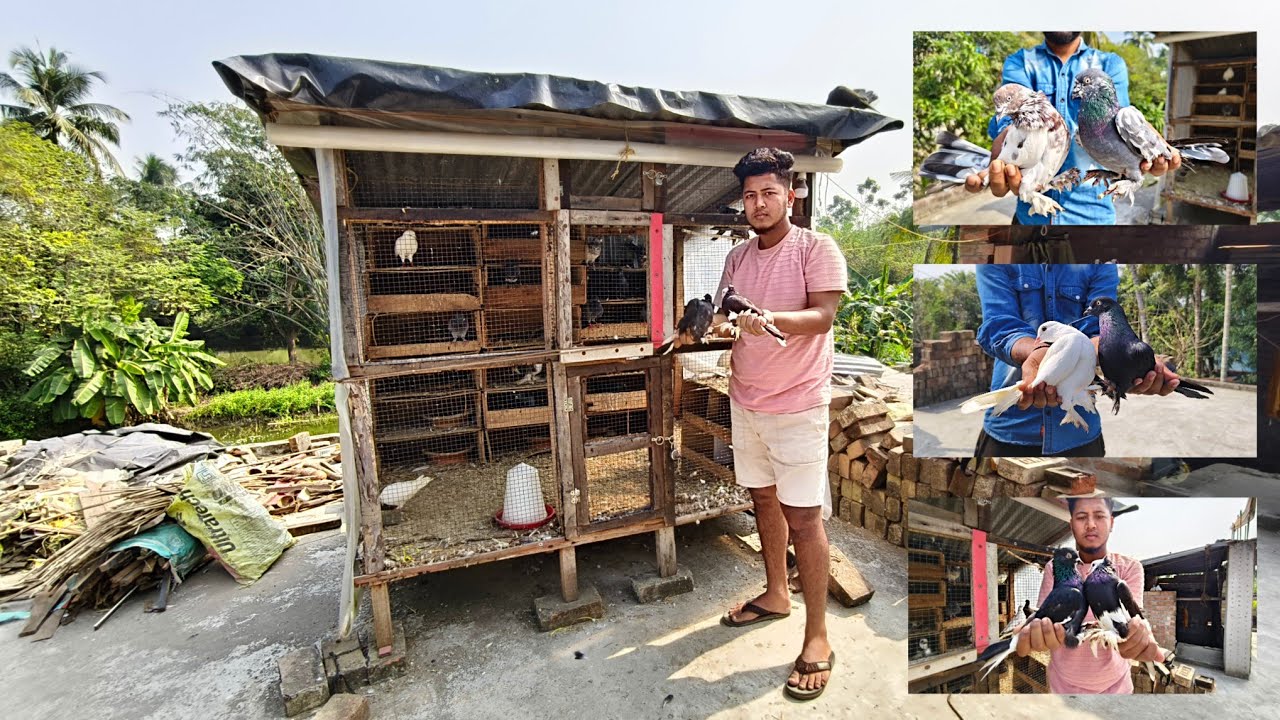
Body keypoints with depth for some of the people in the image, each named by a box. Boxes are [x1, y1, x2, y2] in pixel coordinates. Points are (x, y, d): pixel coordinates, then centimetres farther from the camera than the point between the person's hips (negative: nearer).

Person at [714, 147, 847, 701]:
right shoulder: (737, 257, 10)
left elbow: (823, 315, -19)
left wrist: (772, 319, -36)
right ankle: (776, 594, 37)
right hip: (745, 400, 6)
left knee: (803, 515, -2)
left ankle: (817, 638, 13)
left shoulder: (816, 248, -8)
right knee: (763, 497, 17)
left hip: (797, 405, -6)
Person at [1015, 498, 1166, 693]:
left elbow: (1132, 615, -22)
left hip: (1114, 684, 0)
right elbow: (1044, 615, -19)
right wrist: (1037, 631, -43)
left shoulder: (1130, 567, -7)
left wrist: (1138, 631, -46)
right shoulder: (1055, 568, -7)